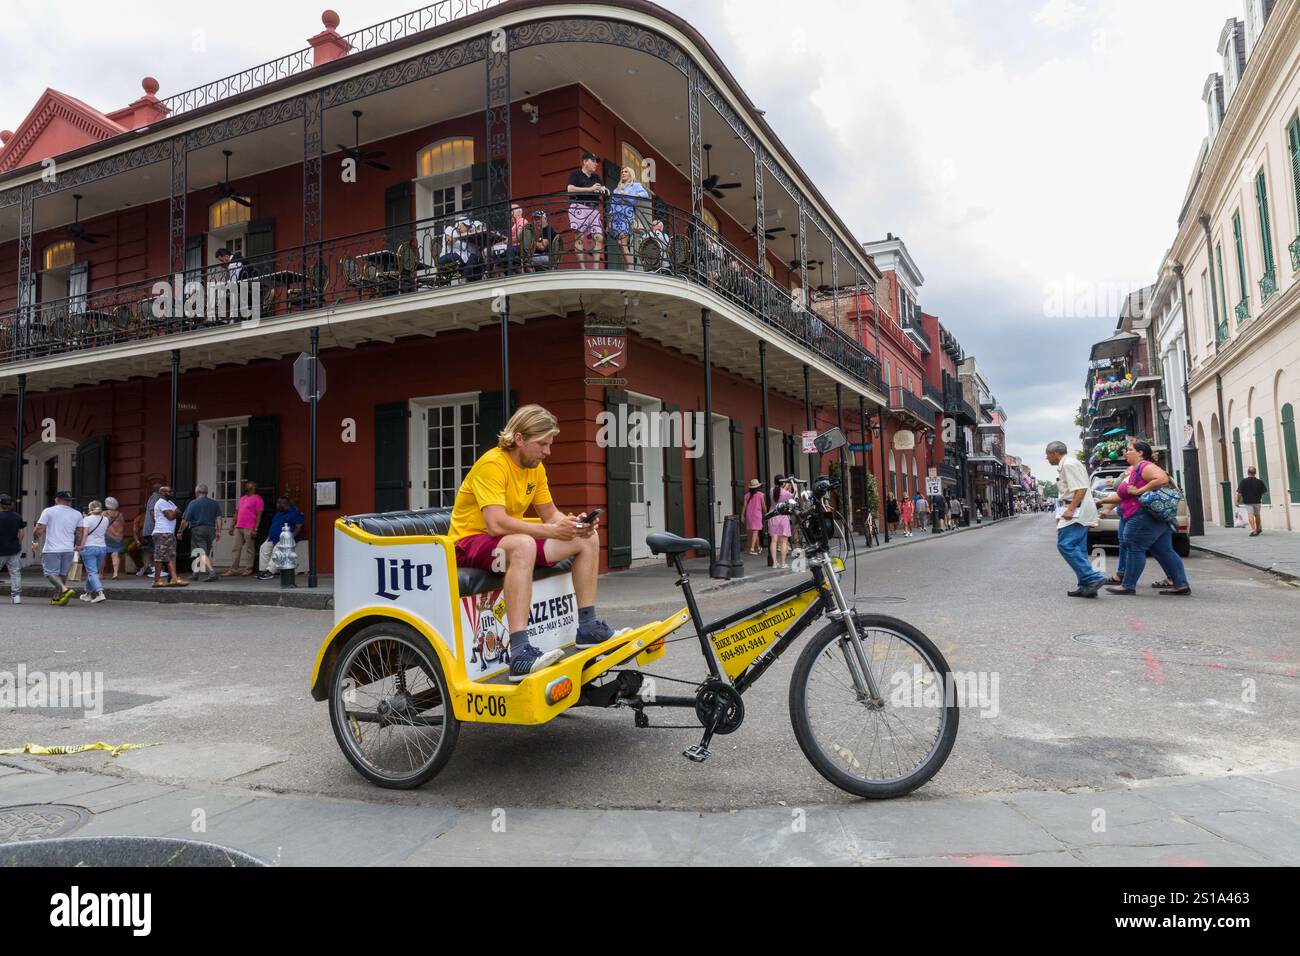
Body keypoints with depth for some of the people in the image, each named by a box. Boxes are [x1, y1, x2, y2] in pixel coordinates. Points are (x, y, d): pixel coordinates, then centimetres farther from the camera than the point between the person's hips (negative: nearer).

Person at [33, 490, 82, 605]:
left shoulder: (48, 511, -1)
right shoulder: (77, 514, 9)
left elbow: (38, 529, -5)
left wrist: (35, 540, 12)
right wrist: (77, 546, 24)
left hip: (52, 549, -4)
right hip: (68, 549, 4)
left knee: (50, 573, -1)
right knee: (63, 574, 12)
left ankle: (65, 589, -23)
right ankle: (57, 598, 16)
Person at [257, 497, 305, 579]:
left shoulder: (294, 513, -5)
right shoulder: (278, 513, 23)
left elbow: (298, 527, -13)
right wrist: (269, 535, 13)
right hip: (273, 538, 9)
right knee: (264, 547, -11)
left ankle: (270, 571, -34)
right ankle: (262, 570, -11)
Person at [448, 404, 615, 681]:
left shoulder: (536, 467, 5)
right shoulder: (493, 464, -21)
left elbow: (550, 514, 8)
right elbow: (496, 524, -32)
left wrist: (574, 523, -14)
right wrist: (551, 531, -33)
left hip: (511, 540, 8)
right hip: (470, 542, -8)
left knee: (588, 539, -2)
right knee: (523, 544, -42)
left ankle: (587, 626, 5)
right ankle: (520, 653, -46)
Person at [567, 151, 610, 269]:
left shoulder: (596, 177, 24)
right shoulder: (576, 174, 6)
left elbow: (606, 194, 24)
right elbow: (570, 189, -9)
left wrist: (604, 190, -2)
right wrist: (590, 189, -10)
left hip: (593, 209, 6)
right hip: (579, 207, -6)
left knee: (599, 237, -7)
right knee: (580, 236, -11)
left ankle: (596, 267, -7)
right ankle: (582, 268, -15)